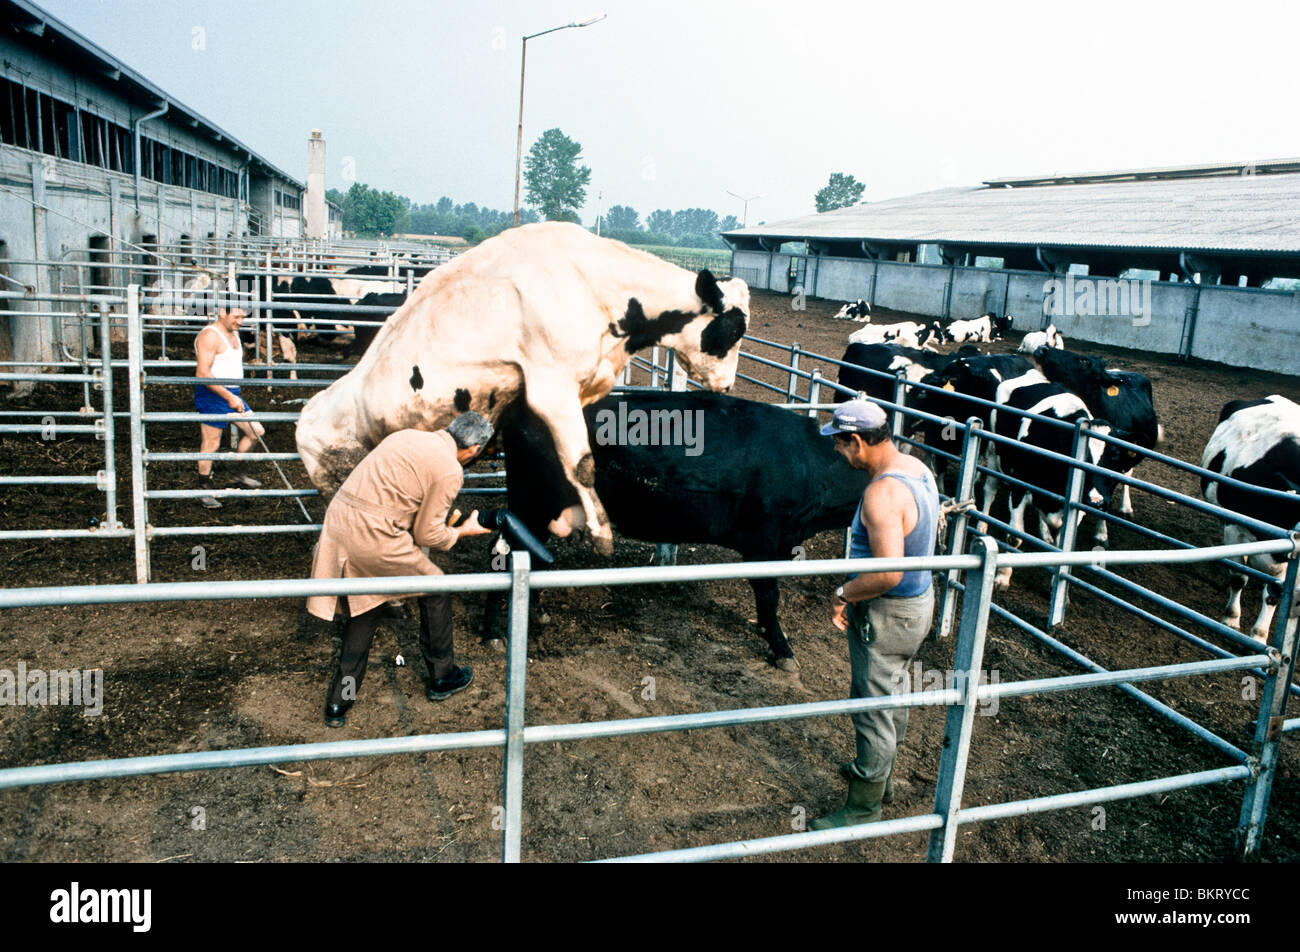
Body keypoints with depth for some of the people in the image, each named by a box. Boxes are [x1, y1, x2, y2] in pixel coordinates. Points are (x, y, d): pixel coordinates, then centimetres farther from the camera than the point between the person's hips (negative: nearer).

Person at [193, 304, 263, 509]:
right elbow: (202, 373, -24)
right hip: (212, 395, -9)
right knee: (211, 444, -2)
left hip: (232, 394, 9)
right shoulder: (210, 336, -17)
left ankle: (238, 474, 27)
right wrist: (228, 396, -27)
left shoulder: (233, 334, 13)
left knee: (256, 431, 10)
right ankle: (204, 490, 10)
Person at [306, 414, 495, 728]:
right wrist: (465, 530, 15)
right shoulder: (449, 472, -7)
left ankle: (339, 702, 26)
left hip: (337, 518, 8)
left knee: (366, 606, 23)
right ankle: (442, 677, 29)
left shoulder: (408, 435, 16)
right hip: (372, 536, -8)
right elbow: (428, 535, -3)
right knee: (435, 589, 14)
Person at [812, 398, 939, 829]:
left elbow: (887, 575, -35)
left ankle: (864, 807, 23)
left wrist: (842, 594, -18)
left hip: (886, 616, -10)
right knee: (892, 695, 26)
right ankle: (880, 773, 48)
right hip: (918, 601, 10)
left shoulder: (881, 494, -30)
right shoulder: (917, 469, 0)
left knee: (873, 707, 6)